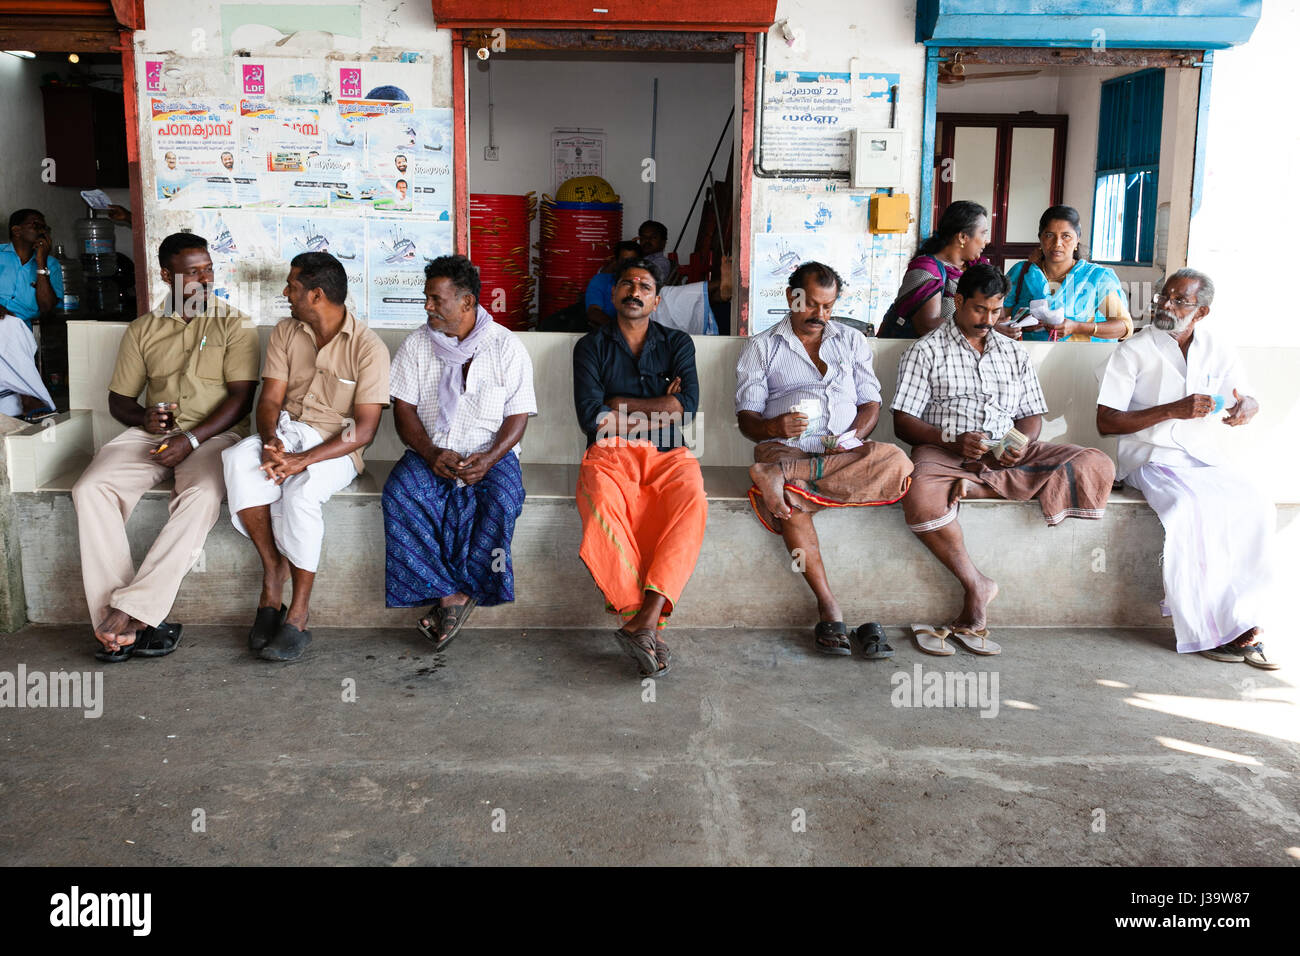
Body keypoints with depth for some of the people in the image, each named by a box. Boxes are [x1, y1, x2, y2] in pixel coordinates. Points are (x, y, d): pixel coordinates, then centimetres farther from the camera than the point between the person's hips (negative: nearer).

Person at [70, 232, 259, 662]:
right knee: (90, 489, -24)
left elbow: (241, 397, -6)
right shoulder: (142, 330, 16)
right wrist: (145, 417, -7)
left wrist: (192, 439, -18)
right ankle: (125, 624, -25)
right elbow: (118, 399, 18)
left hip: (213, 433, -3)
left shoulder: (235, 324, 4)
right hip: (151, 433, 4)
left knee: (203, 494, -37)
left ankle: (129, 610, -33)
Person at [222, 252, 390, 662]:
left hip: (335, 444, -4)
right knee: (239, 461, -30)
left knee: (300, 494, -35)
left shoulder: (368, 348, -9)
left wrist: (303, 460, -25)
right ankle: (273, 567, -17)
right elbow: (270, 400, 4)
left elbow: (365, 428, -14)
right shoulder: (285, 333, 8)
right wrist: (271, 442, -20)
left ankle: (298, 616, -21)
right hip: (287, 431, 5)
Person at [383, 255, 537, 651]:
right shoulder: (417, 344, 8)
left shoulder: (506, 346, 1)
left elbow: (518, 415, -2)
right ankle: (449, 595, -25)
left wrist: (488, 459, -20)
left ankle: (463, 591, -19)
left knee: (502, 500, -34)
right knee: (400, 493, -29)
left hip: (491, 453, -2)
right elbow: (403, 409, 4)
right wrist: (430, 453, -15)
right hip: (429, 452, 2)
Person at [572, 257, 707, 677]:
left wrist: (619, 404, 1)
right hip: (610, 455, -1)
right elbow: (591, 417, 0)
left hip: (667, 454, 1)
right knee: (603, 506, -36)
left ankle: (644, 619, -41)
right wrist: (659, 406, 3)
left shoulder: (677, 343, 19)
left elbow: (686, 407, 1)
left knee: (692, 501, -34)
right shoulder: (592, 346, 15)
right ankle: (645, 622, -35)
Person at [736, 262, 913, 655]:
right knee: (786, 498, -39)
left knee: (896, 462, -32)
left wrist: (853, 437, -8)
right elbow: (746, 417, 5)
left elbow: (870, 402, 16)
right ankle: (828, 606, -35)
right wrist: (774, 427, -20)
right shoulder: (761, 347, 14)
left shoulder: (852, 340, 23)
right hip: (785, 446, -2)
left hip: (847, 453, 3)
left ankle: (782, 474, -38)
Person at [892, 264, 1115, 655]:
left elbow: (1032, 414, 19)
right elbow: (903, 422, 1)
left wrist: (1021, 443, -5)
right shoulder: (925, 351, 9)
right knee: (921, 494, -40)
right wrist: (953, 440, -17)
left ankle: (974, 487, -28)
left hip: (1006, 455, 4)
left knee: (1096, 465, -20)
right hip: (944, 452, -4)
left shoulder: (1015, 353, 23)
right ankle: (977, 585, -24)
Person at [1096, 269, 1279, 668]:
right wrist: (1173, 411, -18)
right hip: (1152, 457, -4)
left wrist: (1245, 409, -5)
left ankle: (1243, 622, -17)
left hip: (1205, 456, 5)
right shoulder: (1133, 351, -2)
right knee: (1193, 509, -32)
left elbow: (1249, 401, 22)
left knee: (1256, 508, -24)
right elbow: (1105, 422, -9)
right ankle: (1208, 631, -22)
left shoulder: (1218, 350, 11)